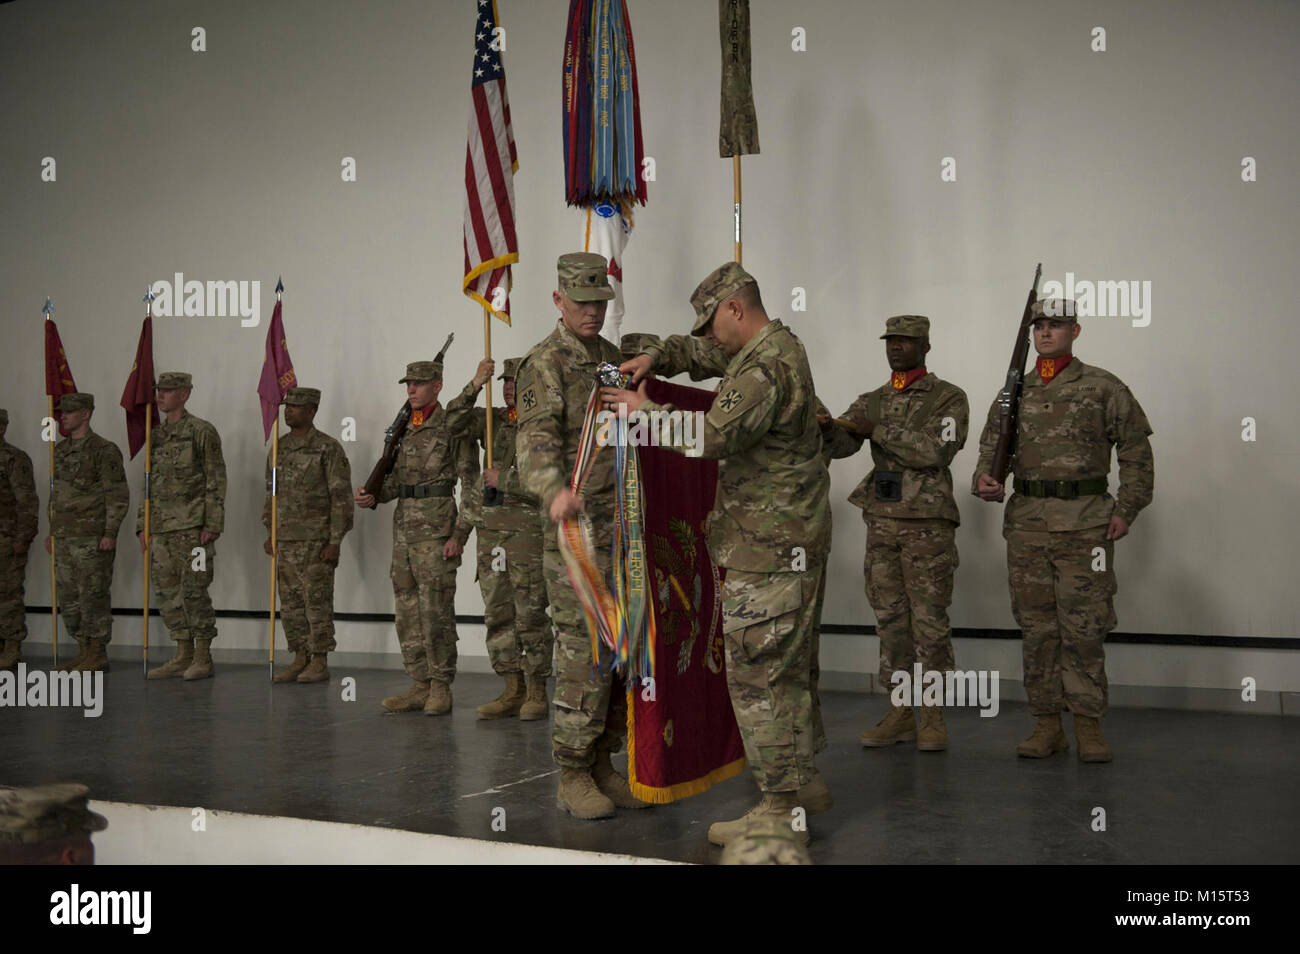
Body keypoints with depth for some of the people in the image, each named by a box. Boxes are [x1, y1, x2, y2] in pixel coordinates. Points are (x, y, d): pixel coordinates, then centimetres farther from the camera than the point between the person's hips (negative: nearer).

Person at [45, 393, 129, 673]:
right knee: (68, 598, 10)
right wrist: (52, 532, 18)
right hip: (64, 538, 8)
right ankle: (84, 650, 18)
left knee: (93, 596, -4)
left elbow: (119, 495, -11)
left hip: (92, 538, -8)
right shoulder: (60, 450, 15)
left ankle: (98, 655, 3)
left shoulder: (104, 450, -8)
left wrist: (110, 534, -17)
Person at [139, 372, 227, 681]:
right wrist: (142, 525, 14)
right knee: (168, 593, 8)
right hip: (161, 528, 7)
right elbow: (148, 484, 21)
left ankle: (203, 658, 1)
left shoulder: (202, 432, -4)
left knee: (194, 591, -6)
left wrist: (213, 525, -14)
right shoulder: (155, 436, 16)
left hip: (192, 527, -7)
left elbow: (216, 481, -7)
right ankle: (183, 656, 16)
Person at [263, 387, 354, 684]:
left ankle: (320, 663, 5)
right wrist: (270, 533, 15)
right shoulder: (279, 448, 12)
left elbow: (341, 497, -10)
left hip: (316, 540, -7)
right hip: (285, 542, 7)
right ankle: (300, 660, 17)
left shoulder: (328, 448, -8)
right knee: (290, 604, 9)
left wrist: (335, 542, -14)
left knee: (317, 602, -2)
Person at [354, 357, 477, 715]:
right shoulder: (405, 429, 16)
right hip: (404, 525, 7)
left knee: (436, 609, -8)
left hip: (437, 526, -7)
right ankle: (420, 685, 13)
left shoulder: (452, 425, -4)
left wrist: (460, 534, -13)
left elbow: (471, 483, -7)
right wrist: (372, 496, 0)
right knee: (407, 609, 7)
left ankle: (441, 688, -1)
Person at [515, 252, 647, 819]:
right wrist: (554, 489, -41)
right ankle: (573, 777, 3)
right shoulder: (545, 364, -7)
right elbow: (535, 441, -22)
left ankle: (601, 763, 19)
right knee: (583, 651, -7)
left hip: (624, 528, 8)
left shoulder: (613, 358, 18)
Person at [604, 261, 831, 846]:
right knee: (787, 667, 18)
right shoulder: (777, 349, 16)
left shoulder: (765, 368, -19)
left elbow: (710, 437, -27)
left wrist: (645, 410, -13)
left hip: (768, 550, -11)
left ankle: (780, 808, -4)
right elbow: (698, 353, 30)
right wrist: (655, 357, 12)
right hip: (789, 541, 11)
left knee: (754, 674, -7)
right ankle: (802, 780, 28)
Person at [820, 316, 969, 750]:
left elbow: (936, 451, -16)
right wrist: (825, 428, -26)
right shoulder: (872, 401, 13)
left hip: (928, 524, -5)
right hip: (881, 522, 5)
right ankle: (899, 714, 13)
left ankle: (934, 718, 4)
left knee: (929, 621, -3)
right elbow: (842, 443, -3)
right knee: (890, 618, 6)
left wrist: (880, 431, -15)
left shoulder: (950, 398, -1)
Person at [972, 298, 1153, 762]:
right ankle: (1047, 725, 13)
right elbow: (992, 449, 13)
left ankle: (1089, 726, 6)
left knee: (1084, 627, -3)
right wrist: (984, 479, -9)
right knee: (1037, 627, 6)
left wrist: (1126, 509, -5)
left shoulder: (1103, 388, 3)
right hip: (1026, 523, 4)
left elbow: (1136, 453, 4)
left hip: (1085, 524, -3)